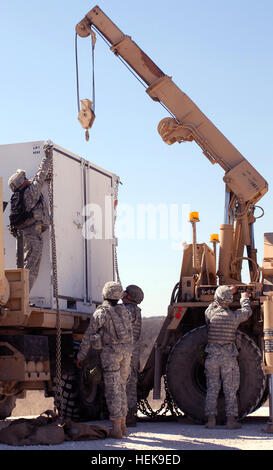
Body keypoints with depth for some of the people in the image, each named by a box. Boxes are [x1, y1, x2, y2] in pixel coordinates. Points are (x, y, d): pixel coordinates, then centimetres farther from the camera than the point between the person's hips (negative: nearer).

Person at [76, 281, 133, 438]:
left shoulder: (100, 313, -6)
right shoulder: (123, 310, 10)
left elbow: (88, 337, -4)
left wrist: (81, 356, 5)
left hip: (110, 351, -5)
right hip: (126, 351, 5)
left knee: (112, 390, -3)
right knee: (121, 388, 15)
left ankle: (116, 428, -4)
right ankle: (123, 425, 18)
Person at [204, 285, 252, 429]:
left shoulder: (210, 313, -4)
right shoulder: (235, 316, -6)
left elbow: (214, 304, 20)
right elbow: (247, 311, 16)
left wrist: (228, 291, 31)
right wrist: (244, 298, 35)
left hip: (212, 356, 1)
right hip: (229, 356, -1)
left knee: (212, 389, 7)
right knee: (230, 390, 5)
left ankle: (211, 419, 4)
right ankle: (231, 419, 4)